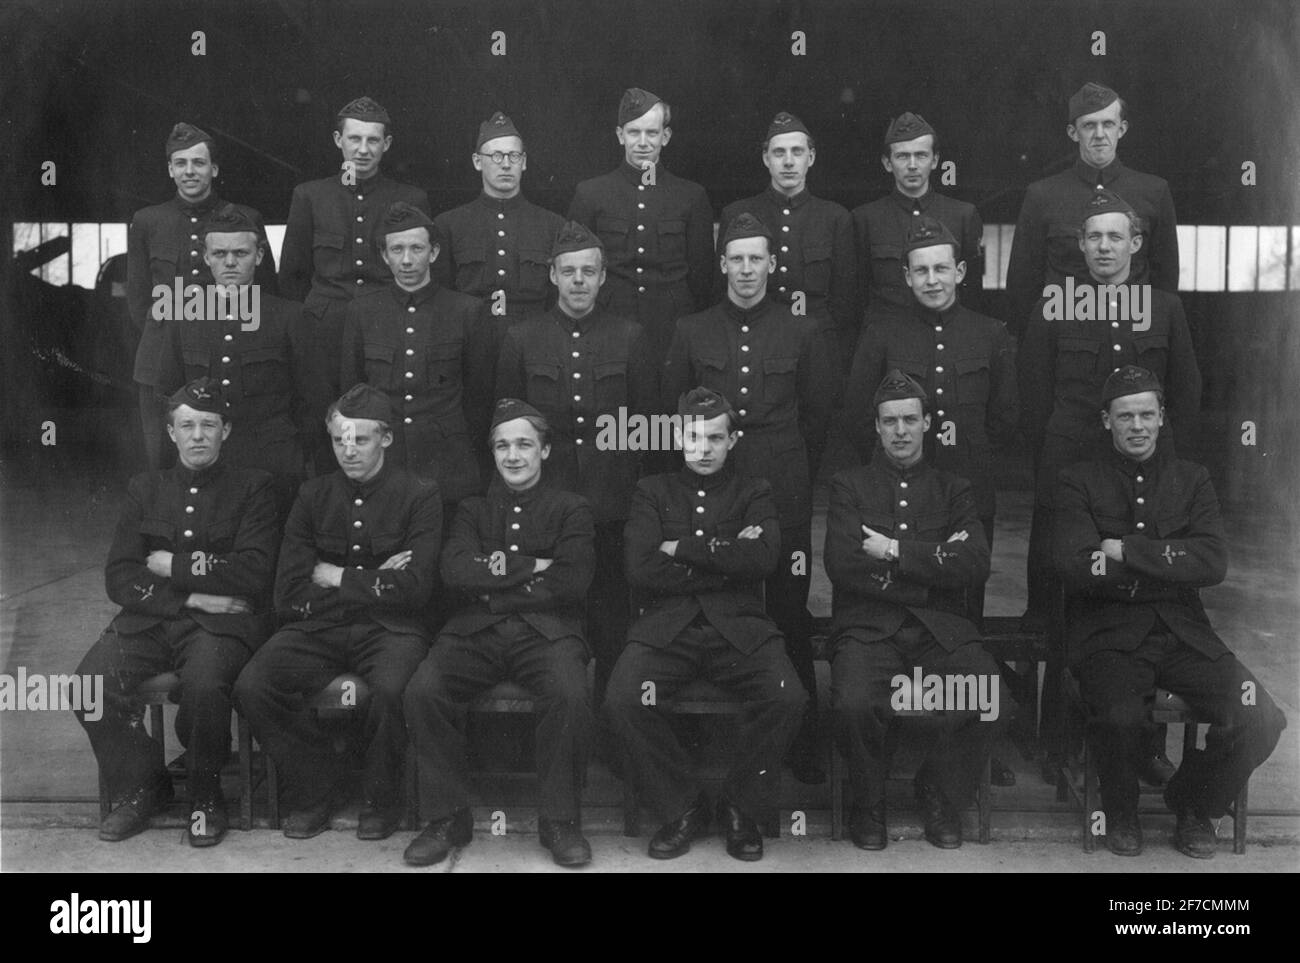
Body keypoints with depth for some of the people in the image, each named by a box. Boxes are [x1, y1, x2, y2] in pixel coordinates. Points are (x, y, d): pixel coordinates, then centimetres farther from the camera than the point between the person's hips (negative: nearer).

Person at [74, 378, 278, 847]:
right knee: (91, 680, -23)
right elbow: (119, 578, 6)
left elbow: (252, 574, -6)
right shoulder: (145, 488, 16)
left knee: (203, 683, -34)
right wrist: (191, 596, -8)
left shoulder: (252, 487, 6)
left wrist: (173, 565, -4)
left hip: (221, 621, -3)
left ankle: (205, 798, -7)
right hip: (149, 619, 4)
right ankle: (140, 788, 1)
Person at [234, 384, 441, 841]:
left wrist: (337, 577, -2)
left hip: (390, 629, -3)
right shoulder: (313, 495, 12)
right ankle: (319, 782, 3)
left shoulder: (419, 495, 2)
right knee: (251, 687, -23)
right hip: (318, 630, 3)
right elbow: (289, 595, 3)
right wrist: (374, 581, -4)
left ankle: (379, 802, -4)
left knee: (389, 690, -35)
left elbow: (413, 589, -8)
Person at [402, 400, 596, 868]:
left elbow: (572, 582, -2)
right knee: (421, 691, -25)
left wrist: (496, 575, -4)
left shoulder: (570, 508, 13)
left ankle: (560, 821, -12)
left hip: (546, 629, -2)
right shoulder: (473, 509, 21)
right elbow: (453, 571, 1)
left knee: (571, 694, -33)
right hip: (476, 631, 2)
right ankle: (447, 818, -8)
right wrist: (531, 568, -6)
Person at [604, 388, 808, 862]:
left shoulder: (753, 492, 16)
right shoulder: (652, 492, 15)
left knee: (787, 697, -27)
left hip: (739, 625, 0)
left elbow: (763, 559, -5)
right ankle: (682, 809, -4)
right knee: (622, 699, -28)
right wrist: (728, 561, -3)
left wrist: (684, 548, -3)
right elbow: (641, 570, -2)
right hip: (665, 626, 0)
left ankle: (741, 807, -1)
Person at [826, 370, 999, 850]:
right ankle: (869, 806, 1)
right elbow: (842, 565, -5)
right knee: (854, 704, -31)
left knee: (986, 695, -27)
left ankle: (940, 798, 2)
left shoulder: (954, 490, 18)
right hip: (868, 626, -1)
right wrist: (936, 560, -4)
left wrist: (896, 551, -6)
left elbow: (976, 566, 0)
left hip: (941, 628, 2)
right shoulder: (848, 486, 13)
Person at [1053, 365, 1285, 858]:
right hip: (1107, 633, -3)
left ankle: (1193, 807, 12)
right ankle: (1121, 814, 2)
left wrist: (1127, 551, -10)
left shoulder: (1191, 479, 13)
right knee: (1120, 717, -33)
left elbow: (1213, 563, -3)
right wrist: (1170, 564, -8)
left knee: (1259, 720, -18)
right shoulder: (1079, 481, 5)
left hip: (1183, 632, 3)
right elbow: (1075, 567, -10)